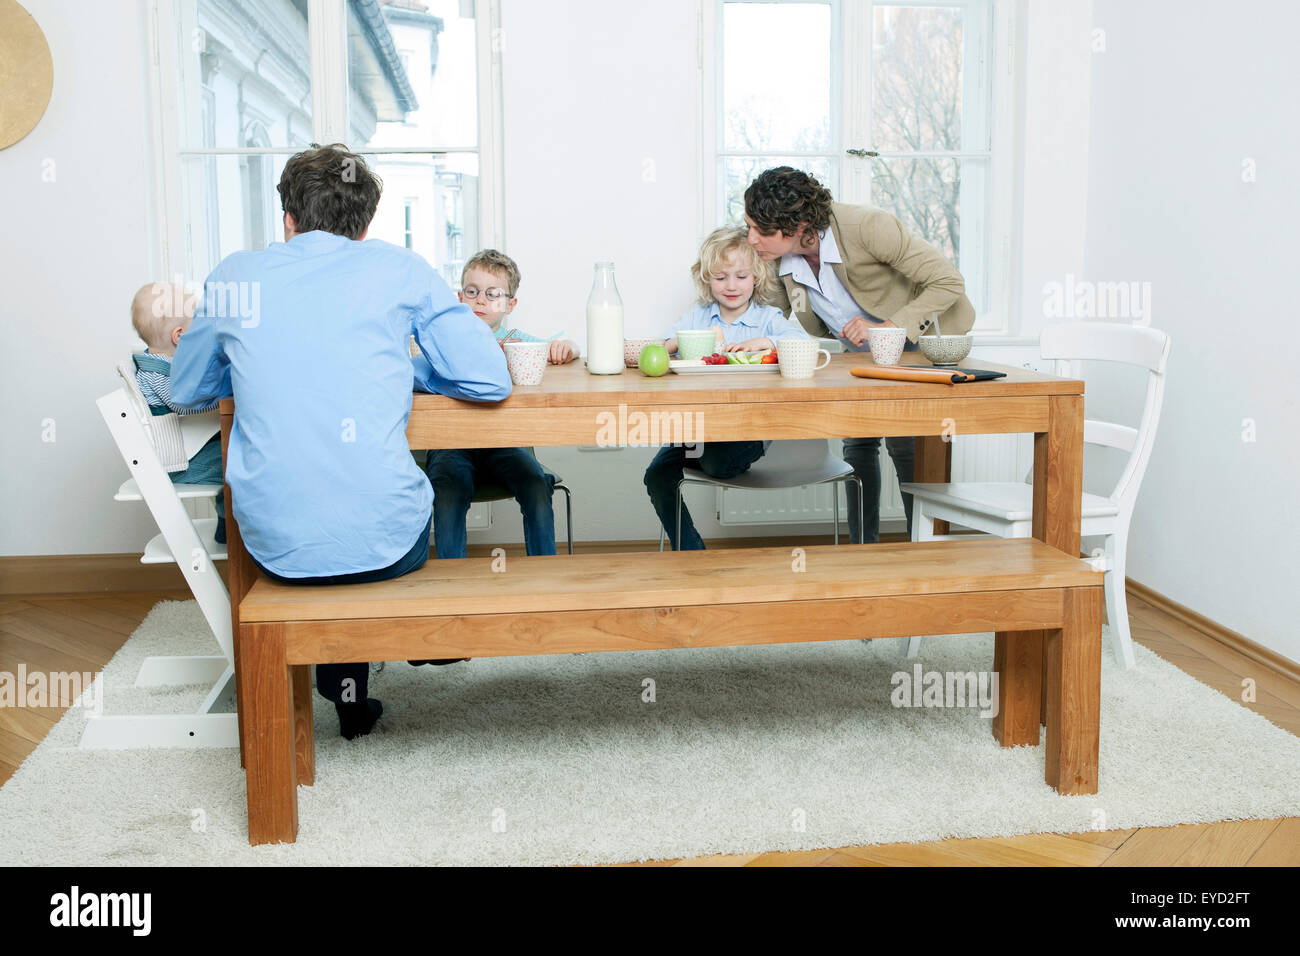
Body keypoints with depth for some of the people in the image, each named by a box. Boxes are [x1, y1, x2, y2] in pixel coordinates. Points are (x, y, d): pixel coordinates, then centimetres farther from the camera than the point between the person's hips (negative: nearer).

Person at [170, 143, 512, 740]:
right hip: (384, 542, -2)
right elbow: (490, 380, 1)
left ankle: (348, 692, 40)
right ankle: (349, 684, 41)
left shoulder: (234, 276, 7)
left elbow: (187, 390, 21)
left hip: (275, 547, 2)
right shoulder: (397, 268, 2)